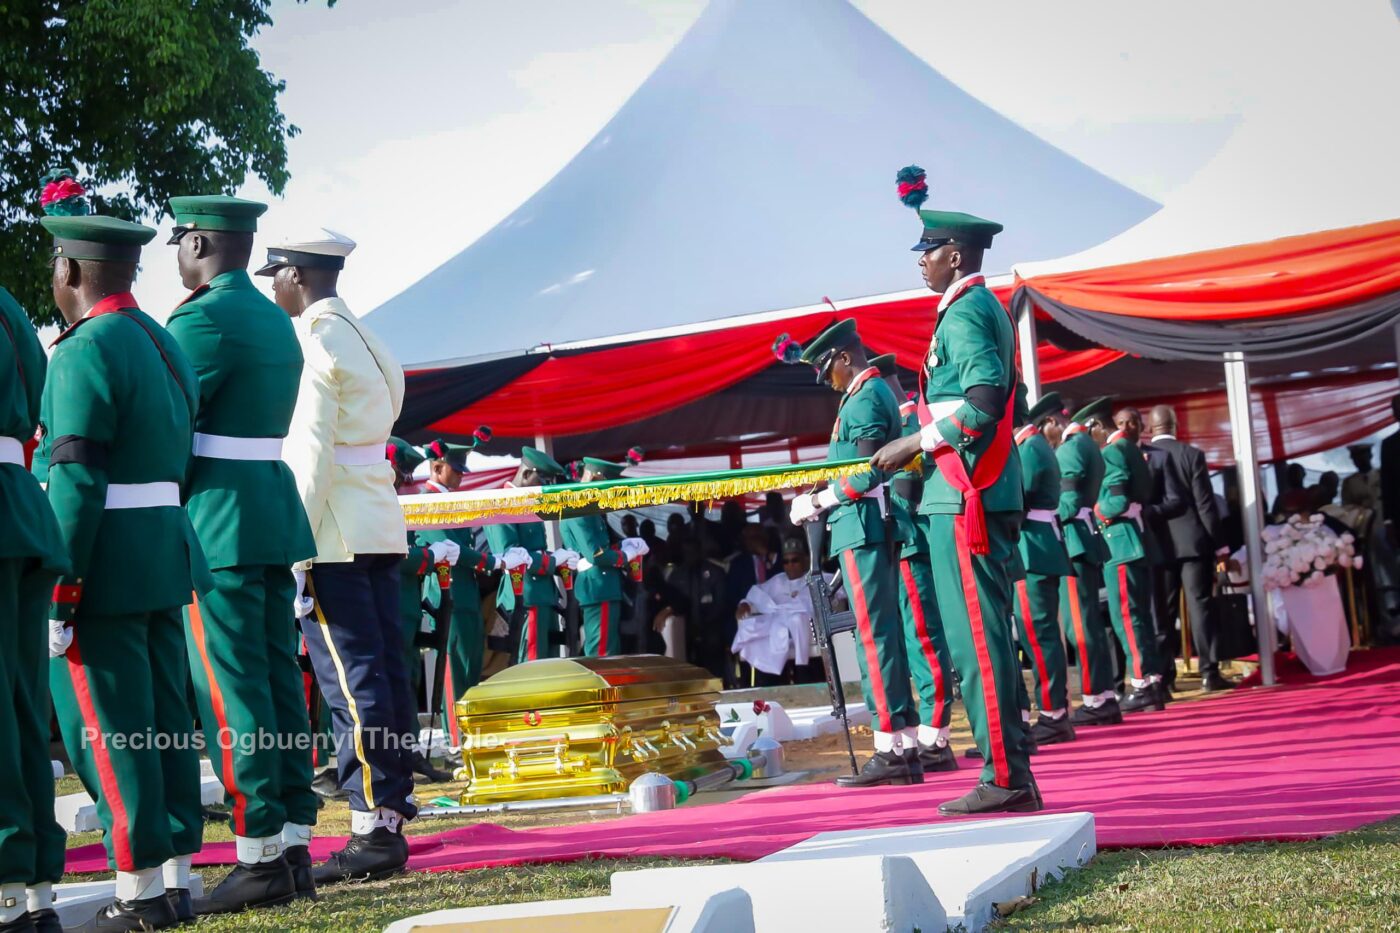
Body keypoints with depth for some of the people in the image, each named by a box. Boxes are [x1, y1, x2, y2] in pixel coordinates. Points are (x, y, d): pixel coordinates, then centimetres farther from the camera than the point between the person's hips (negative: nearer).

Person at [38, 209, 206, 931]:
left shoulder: (84, 354, -13)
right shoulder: (166, 346, 15)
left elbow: (77, 482, -19)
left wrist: (60, 589, -17)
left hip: (103, 564, -9)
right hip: (167, 550, 9)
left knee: (104, 726, -3)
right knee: (164, 717, 11)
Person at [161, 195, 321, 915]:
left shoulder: (202, 321, -12)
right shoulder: (277, 321, 16)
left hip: (218, 520, -9)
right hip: (277, 508, 9)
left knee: (230, 690, -6)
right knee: (278, 678, 9)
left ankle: (261, 858, -4)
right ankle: (294, 847, 12)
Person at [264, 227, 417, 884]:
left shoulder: (314, 339, -9)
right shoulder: (364, 340, 18)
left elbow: (311, 450, -15)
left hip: (332, 532, -9)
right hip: (381, 526, 9)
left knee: (350, 680, -9)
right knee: (384, 672, 9)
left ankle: (374, 831, -9)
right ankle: (393, 814, 14)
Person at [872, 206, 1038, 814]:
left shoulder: (964, 311, -10)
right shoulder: (988, 307, 20)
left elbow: (985, 400, -22)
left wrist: (916, 443, -13)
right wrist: (923, 444, 19)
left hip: (965, 496, -10)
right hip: (986, 493, 10)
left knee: (977, 639, -9)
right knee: (984, 636, 11)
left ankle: (1006, 778, -8)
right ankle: (1009, 775, 14)